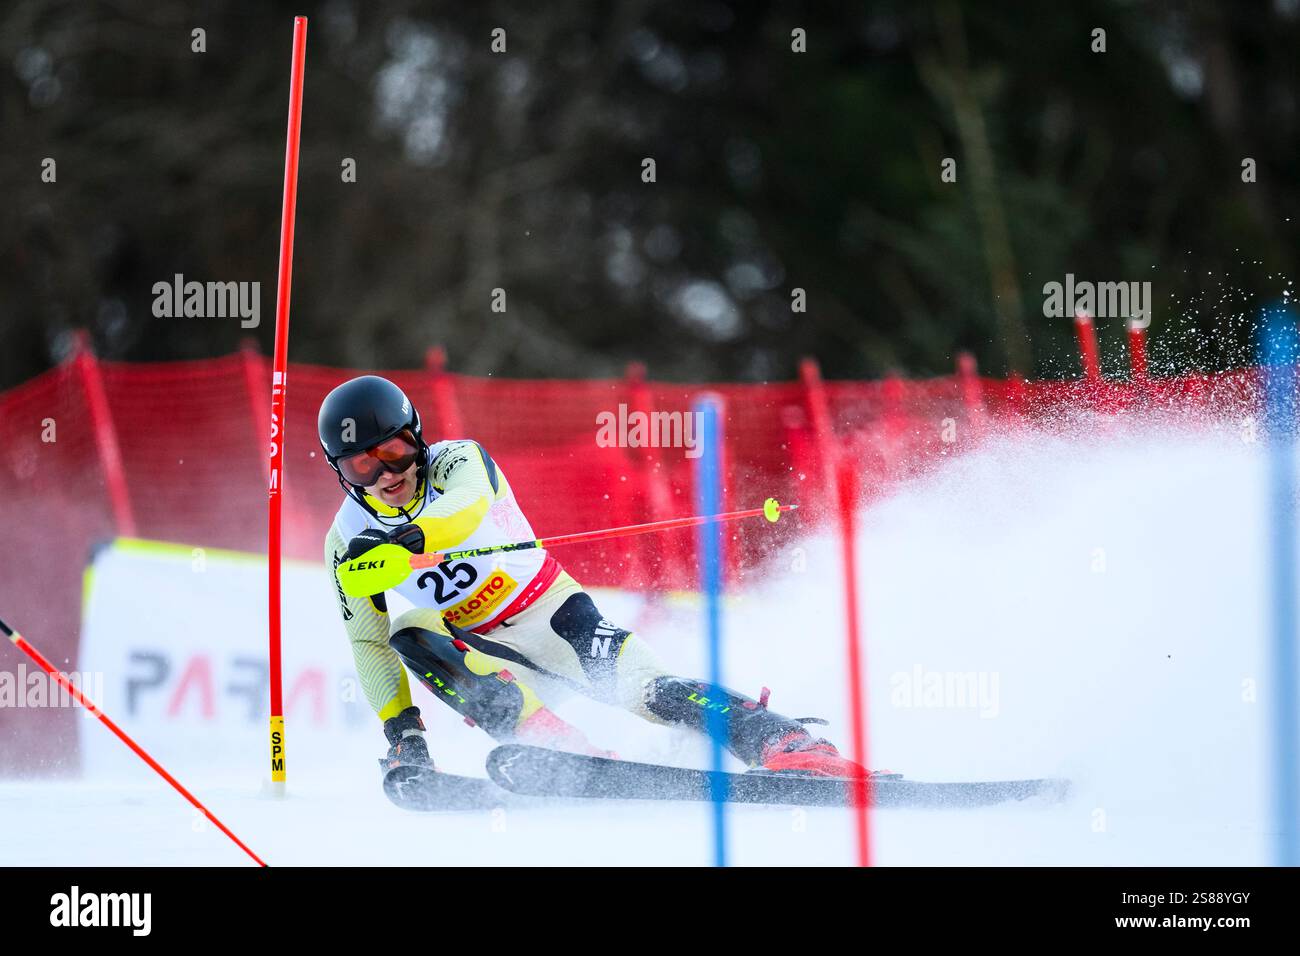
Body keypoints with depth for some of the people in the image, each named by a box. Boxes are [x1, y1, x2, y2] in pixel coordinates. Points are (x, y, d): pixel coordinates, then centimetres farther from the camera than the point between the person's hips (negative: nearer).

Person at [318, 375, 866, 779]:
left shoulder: (456, 462, -14)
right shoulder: (347, 542, -4)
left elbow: (469, 504, -39)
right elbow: (369, 642, 4)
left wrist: (411, 535, -59)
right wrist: (399, 726, -9)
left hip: (548, 609, -2)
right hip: (478, 649, 2)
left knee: (644, 688, -25)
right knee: (409, 635, -30)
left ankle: (788, 745, -26)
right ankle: (551, 743, -42)